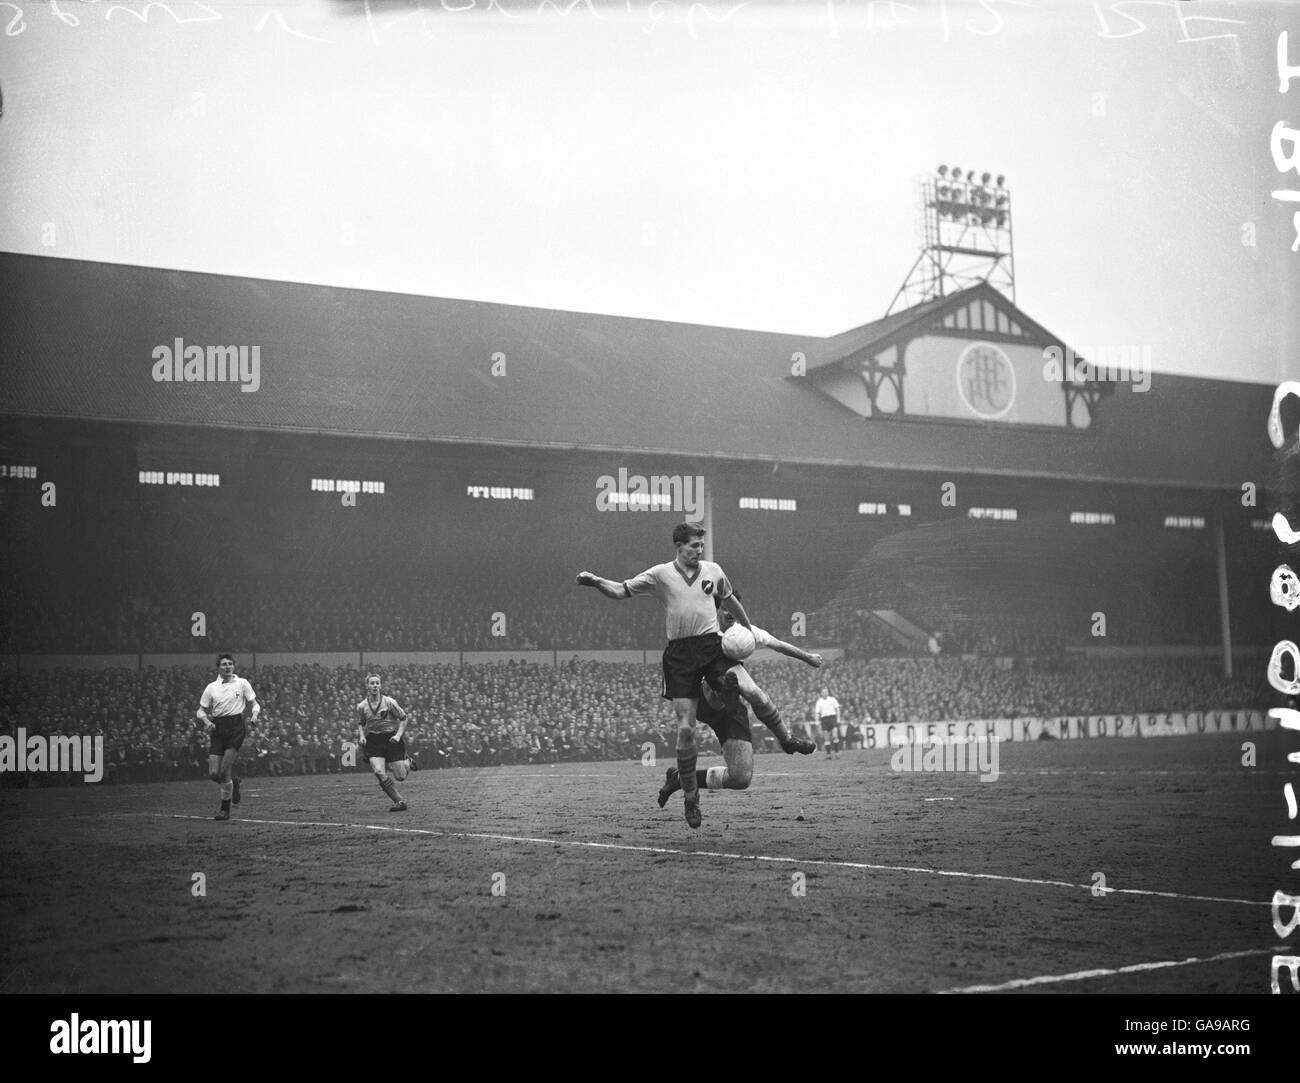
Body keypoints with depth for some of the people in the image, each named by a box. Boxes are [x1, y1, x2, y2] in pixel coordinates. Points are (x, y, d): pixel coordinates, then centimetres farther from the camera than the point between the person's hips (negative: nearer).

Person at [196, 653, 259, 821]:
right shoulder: (211, 687, 9)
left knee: (224, 771, -13)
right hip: (217, 729, 3)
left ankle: (225, 809, 5)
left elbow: (254, 704, 8)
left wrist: (254, 716, -13)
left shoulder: (242, 683, 4)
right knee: (213, 773, -6)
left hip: (236, 727, -3)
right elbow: (201, 711, 12)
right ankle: (233, 784, 28)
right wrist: (206, 721, -9)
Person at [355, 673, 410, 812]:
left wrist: (398, 735, -10)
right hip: (373, 742, 2)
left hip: (391, 739, -2)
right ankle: (399, 802, -11)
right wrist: (362, 736, 0)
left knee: (400, 777, -4)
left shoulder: (389, 702, -7)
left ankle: (406, 763, 35)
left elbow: (403, 718, 2)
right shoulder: (361, 707, 1)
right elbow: (360, 724, 19)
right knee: (379, 773, -22)